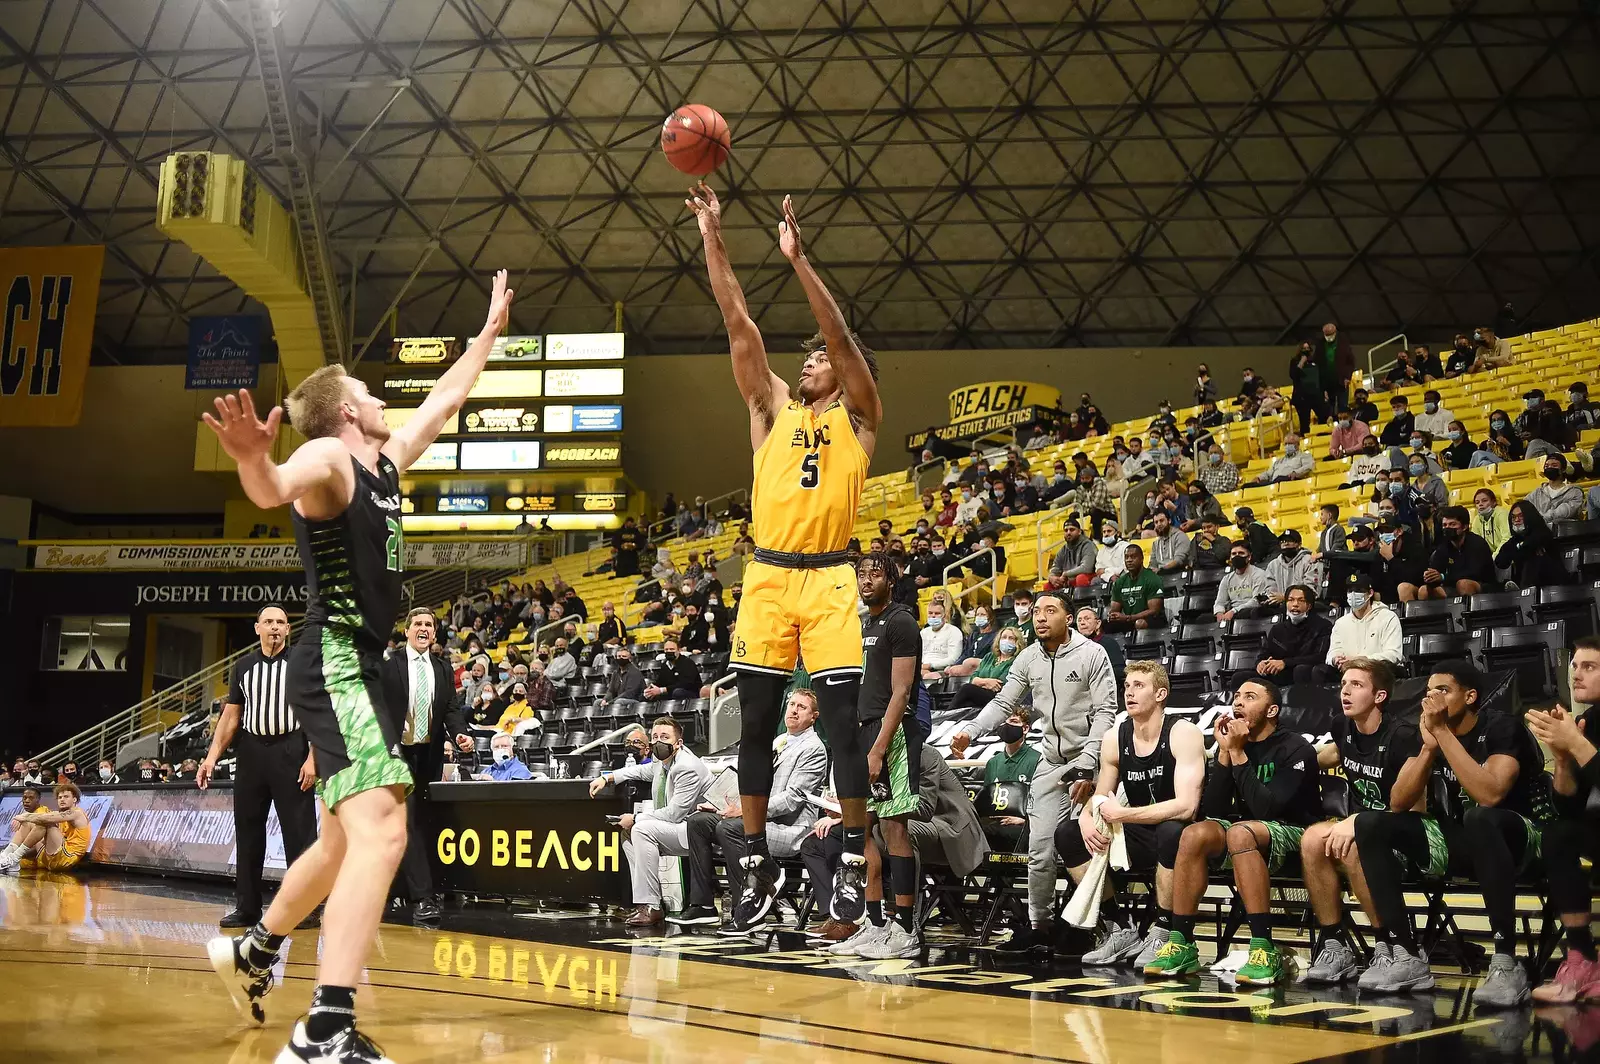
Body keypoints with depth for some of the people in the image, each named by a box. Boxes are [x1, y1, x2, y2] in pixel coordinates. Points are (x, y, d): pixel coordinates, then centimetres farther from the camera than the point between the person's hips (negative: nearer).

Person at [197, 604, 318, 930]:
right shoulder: (244, 666, 12)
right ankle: (247, 908, 16)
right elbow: (231, 715, 13)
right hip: (251, 750, 4)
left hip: (290, 750, -4)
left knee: (299, 831, -4)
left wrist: (312, 758, -13)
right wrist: (212, 756, 4)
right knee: (247, 831, 7)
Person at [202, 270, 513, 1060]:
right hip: (334, 664, -10)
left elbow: (445, 399, 31)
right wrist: (255, 463, -60)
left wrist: (490, 329, 36)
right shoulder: (328, 460, -12)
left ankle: (253, 950, 44)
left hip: (361, 666, 10)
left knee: (343, 841, 22)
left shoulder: (386, 462, 15)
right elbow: (274, 491, -37)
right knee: (381, 831, -25)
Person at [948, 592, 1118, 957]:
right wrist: (968, 731, -11)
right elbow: (1003, 703, 7)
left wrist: (1087, 768, -19)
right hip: (1051, 763, 5)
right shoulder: (1028, 659, 6)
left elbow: (1105, 712, -12)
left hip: (1088, 762, -5)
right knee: (1040, 849, 3)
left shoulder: (1092, 654, -9)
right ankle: (1038, 926, 13)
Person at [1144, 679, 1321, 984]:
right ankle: (1180, 944, -22)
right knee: (1195, 834, -23)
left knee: (1239, 832, -36)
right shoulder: (1232, 743, 8)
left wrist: (1239, 754, -18)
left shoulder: (1295, 749, -9)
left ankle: (1265, 949, -38)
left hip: (1291, 834, -6)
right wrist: (1225, 752, -9)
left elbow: (1267, 809, -22)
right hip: (1247, 830, 6)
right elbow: (1212, 810, -1)